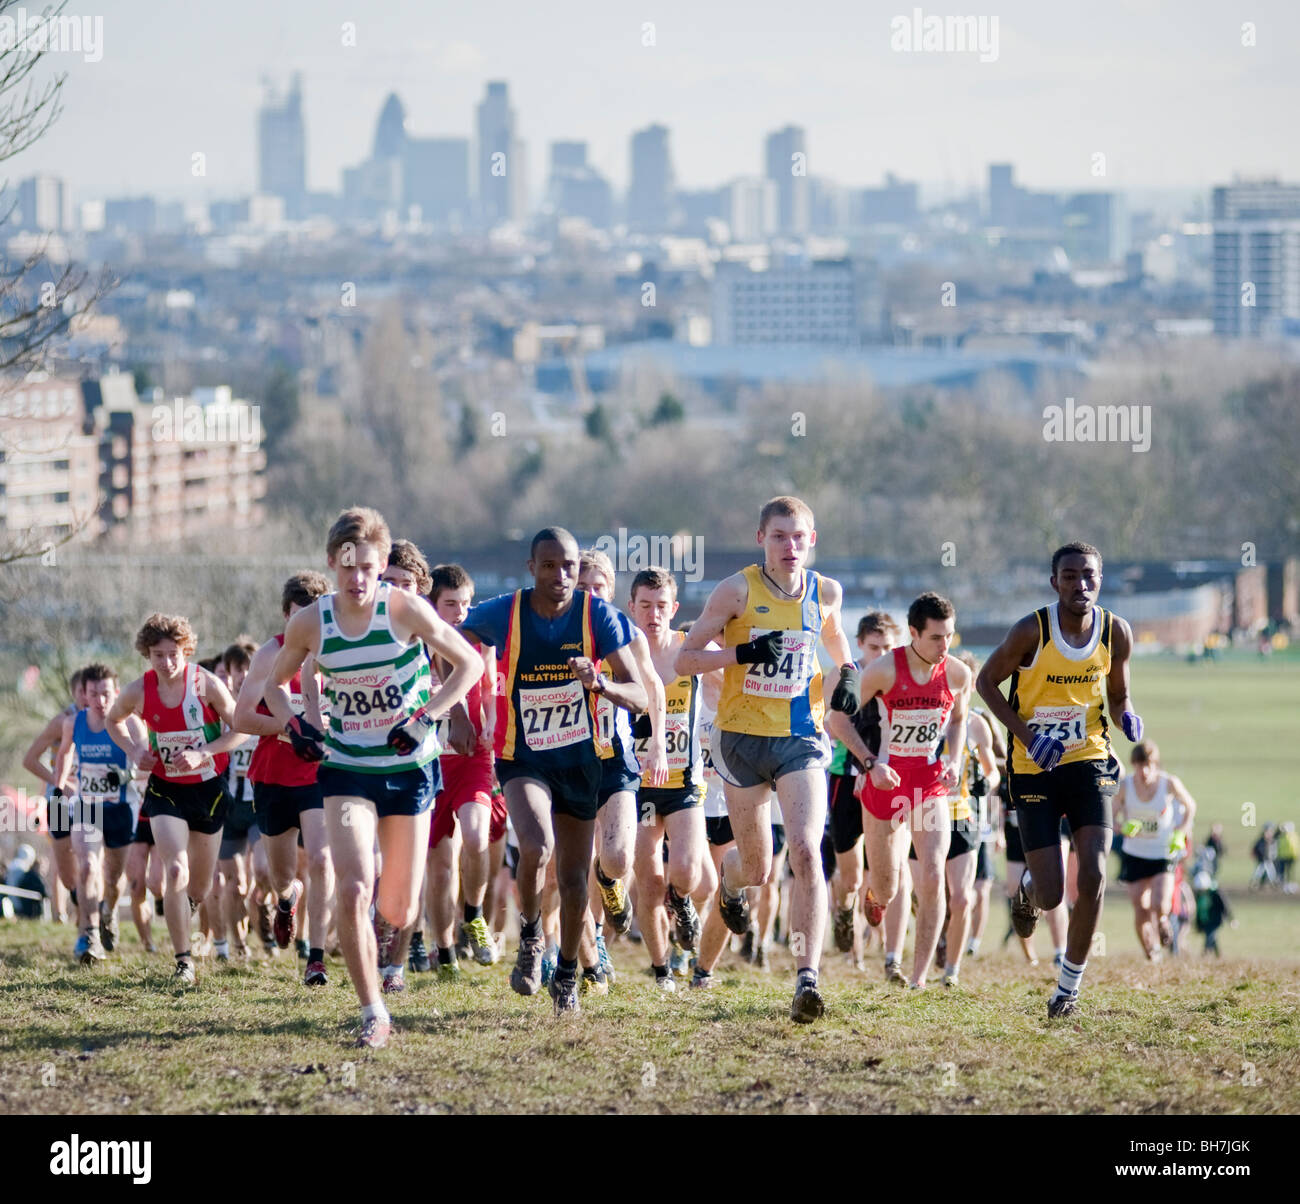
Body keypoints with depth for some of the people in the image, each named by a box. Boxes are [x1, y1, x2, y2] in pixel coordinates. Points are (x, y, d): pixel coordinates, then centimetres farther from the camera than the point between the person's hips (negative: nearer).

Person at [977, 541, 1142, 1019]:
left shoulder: (1116, 634, -3)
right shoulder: (1032, 631, -15)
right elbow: (986, 681, -2)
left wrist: (1127, 719, -11)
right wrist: (1026, 734, -14)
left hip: (1089, 761, 2)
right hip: (1035, 769, -2)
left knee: (1094, 876, -15)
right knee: (1051, 894, -4)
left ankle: (1070, 984, 4)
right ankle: (1028, 886, 37)